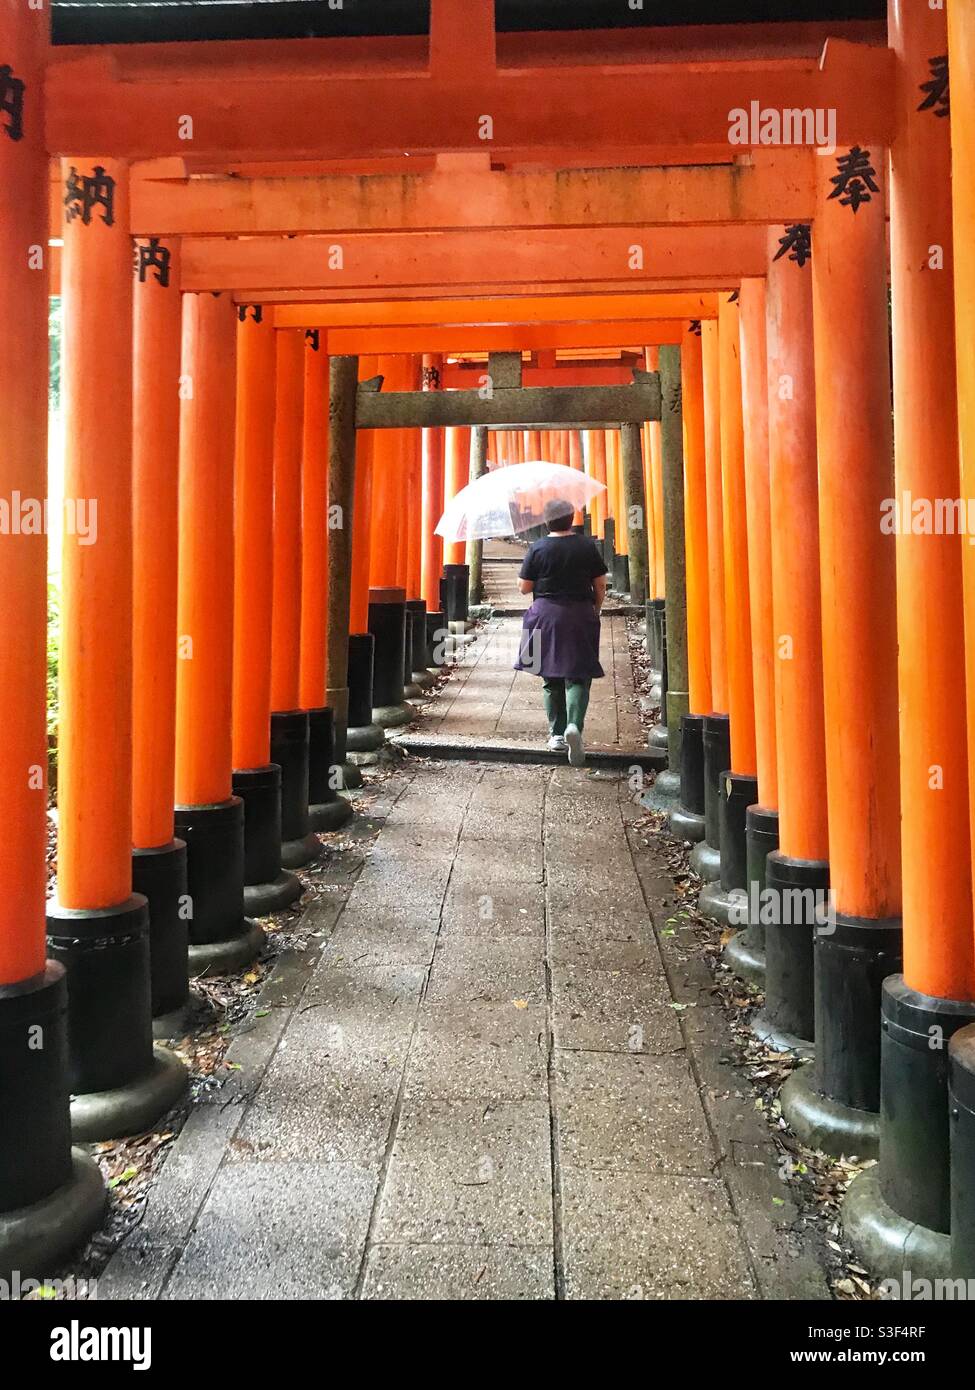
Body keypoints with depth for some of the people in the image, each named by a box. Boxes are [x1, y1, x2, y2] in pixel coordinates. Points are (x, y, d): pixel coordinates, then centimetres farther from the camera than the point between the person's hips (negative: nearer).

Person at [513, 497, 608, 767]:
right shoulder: (587, 546, 0)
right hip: (580, 616, 0)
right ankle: (574, 726, -20)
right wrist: (595, 611, 18)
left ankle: (557, 733, 13)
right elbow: (600, 585, 4)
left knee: (551, 679, 11)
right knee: (578, 676, 2)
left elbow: (524, 587, -2)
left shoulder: (537, 548, -4)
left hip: (546, 615, 0)